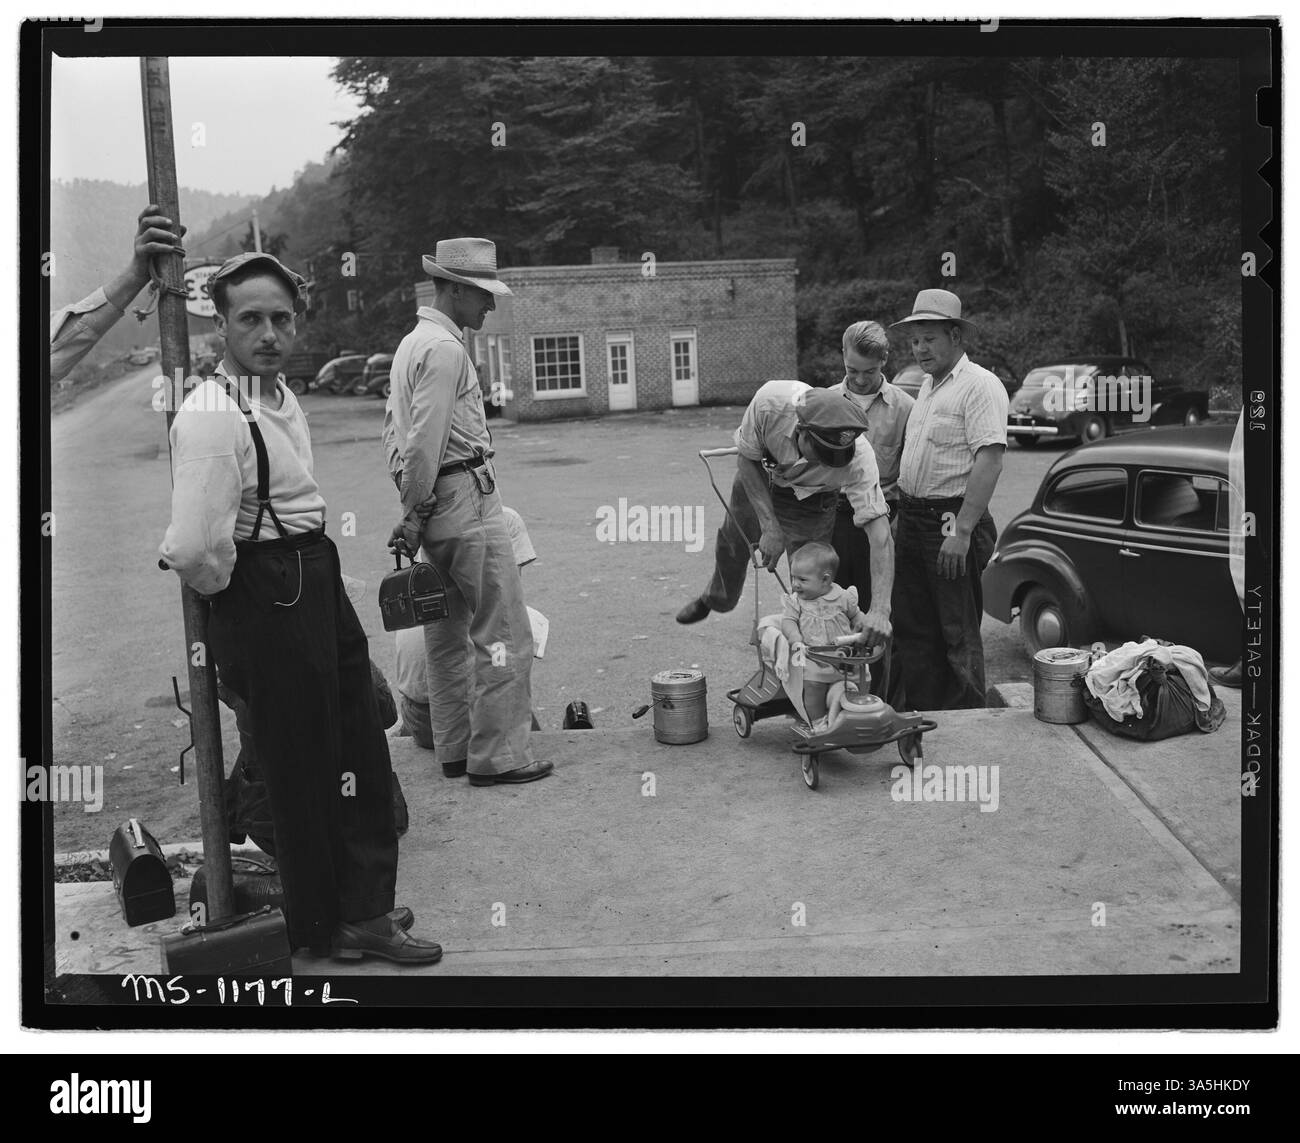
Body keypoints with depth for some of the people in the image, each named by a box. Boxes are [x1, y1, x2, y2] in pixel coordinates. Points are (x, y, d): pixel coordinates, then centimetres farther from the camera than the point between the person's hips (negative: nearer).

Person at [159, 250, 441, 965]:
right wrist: (221, 586, -12)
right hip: (267, 604, -10)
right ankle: (324, 928, 28)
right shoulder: (213, 417, -23)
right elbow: (196, 549, -31)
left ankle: (363, 911, 35)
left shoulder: (281, 397, 9)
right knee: (303, 773, 6)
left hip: (317, 585, 10)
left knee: (360, 756, 18)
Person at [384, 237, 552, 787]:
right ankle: (497, 756, 0)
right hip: (465, 499, -10)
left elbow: (394, 429, 19)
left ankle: (455, 749, 22)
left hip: (436, 503, 10)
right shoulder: (446, 349, -14)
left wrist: (412, 505, 17)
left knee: (447, 632, 14)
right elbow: (426, 440, -20)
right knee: (503, 633, -4)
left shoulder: (412, 342, 17)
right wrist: (414, 514, -14)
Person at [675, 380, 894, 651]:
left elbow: (879, 529, -43)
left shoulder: (859, 458, -43)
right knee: (731, 542, 25)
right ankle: (715, 599, 58)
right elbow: (746, 458, -24)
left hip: (810, 505, -2)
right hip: (756, 478, 2)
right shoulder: (770, 401, -42)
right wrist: (770, 527, -30)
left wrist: (880, 609, -52)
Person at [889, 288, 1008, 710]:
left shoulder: (980, 386, -12)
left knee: (958, 632, -1)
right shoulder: (927, 386, 17)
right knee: (911, 627, 12)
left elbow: (990, 462, -21)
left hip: (952, 521, -9)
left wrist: (961, 531, -25)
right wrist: (904, 513, 15)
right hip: (912, 519, 9)